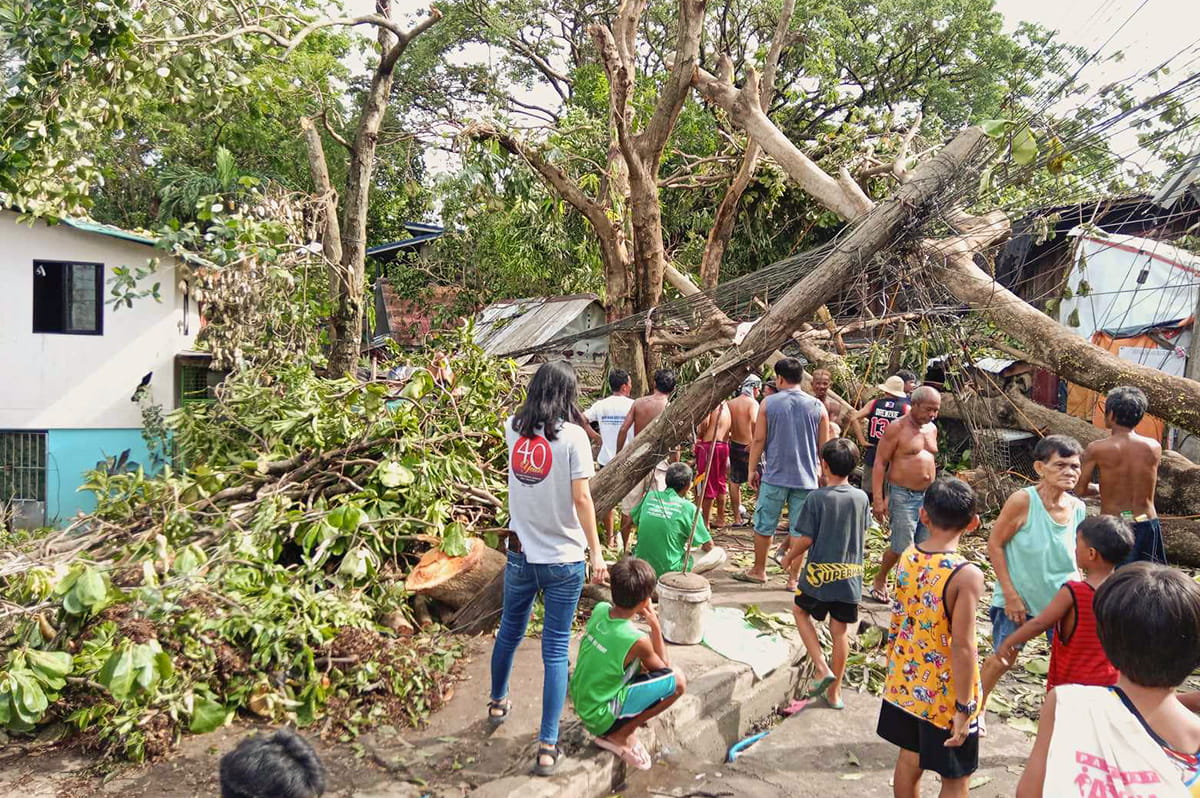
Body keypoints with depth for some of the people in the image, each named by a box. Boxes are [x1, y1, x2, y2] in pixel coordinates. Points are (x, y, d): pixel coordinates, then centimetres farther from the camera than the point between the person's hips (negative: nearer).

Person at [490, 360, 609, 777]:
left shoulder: (513, 429, -1)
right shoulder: (572, 436, -15)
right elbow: (581, 500, -16)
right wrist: (596, 553, -10)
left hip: (520, 552, 5)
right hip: (563, 559, -4)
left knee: (510, 631, 25)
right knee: (556, 649, 4)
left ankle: (498, 701, 47)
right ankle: (547, 746, 9)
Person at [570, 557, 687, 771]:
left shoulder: (600, 610, -8)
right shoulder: (637, 641, -26)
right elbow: (662, 668, -4)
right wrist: (656, 627, -6)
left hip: (579, 700, 8)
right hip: (599, 717, -7)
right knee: (677, 681, -8)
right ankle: (621, 735, 0)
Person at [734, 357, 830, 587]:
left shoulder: (769, 403, -4)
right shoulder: (817, 407, 1)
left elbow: (758, 440, -3)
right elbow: (824, 447, 5)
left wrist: (752, 469, 7)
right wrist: (822, 472, 17)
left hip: (775, 476, -1)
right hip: (806, 479, 2)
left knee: (764, 525, 12)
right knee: (800, 530, 7)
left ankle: (759, 571, 23)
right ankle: (793, 578, 13)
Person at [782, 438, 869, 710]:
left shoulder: (817, 498, -16)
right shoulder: (861, 498, -3)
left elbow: (806, 539, -13)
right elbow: (862, 531, 10)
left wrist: (789, 557, 4)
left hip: (819, 572, -4)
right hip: (850, 575, 4)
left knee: (801, 611, 20)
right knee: (841, 630, 11)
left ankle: (822, 668, 8)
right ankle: (835, 691, 21)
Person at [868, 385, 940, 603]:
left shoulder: (932, 429, 11)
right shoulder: (897, 428, -11)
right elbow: (880, 463, -12)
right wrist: (878, 499, -17)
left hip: (927, 495, 7)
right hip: (902, 495, -7)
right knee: (902, 546, -6)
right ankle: (880, 580, 17)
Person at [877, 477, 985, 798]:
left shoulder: (907, 557, -6)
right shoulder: (967, 575, -24)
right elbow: (962, 647, -23)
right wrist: (963, 708, -15)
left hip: (906, 682, 6)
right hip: (945, 694, -5)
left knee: (909, 758, 23)